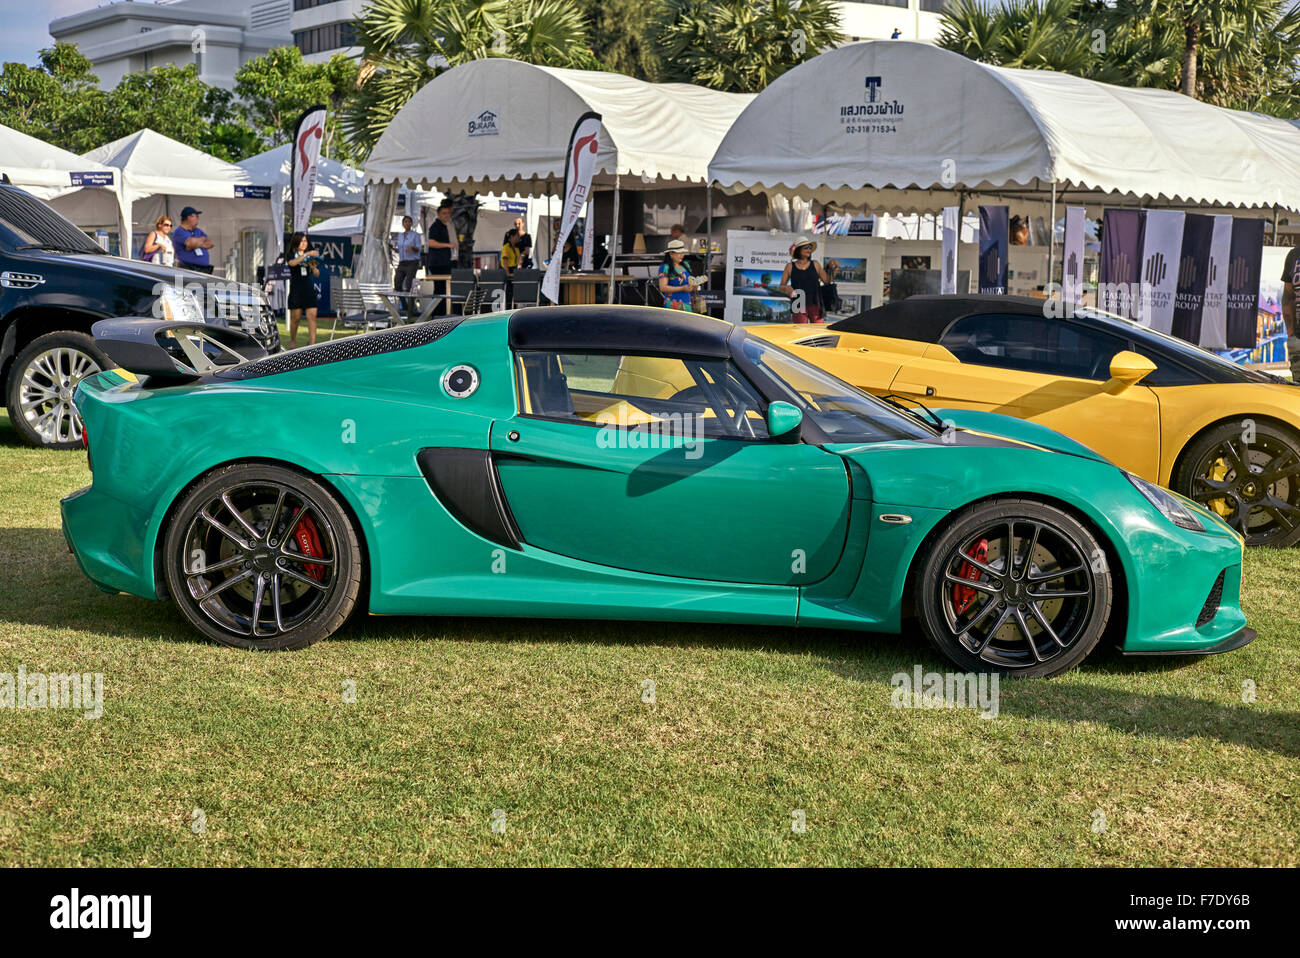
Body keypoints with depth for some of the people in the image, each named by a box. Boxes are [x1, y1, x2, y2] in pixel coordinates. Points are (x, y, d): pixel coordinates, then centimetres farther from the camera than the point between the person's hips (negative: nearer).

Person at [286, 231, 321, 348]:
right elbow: (292, 263, -22)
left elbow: (317, 274, 11)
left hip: (309, 289, 3)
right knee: (295, 317, 4)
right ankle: (292, 341, 22)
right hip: (296, 289, -3)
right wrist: (307, 254, -27)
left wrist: (313, 267, -10)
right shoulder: (291, 255, 4)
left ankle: (312, 343, -12)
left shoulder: (310, 256, 14)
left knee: (312, 316, -9)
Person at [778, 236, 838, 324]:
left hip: (815, 305, 1)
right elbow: (781, 286, 9)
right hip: (799, 305, -1)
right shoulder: (790, 267, 7)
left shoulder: (815, 264, 11)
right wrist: (786, 288, -13)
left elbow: (827, 280, 10)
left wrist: (834, 269, -4)